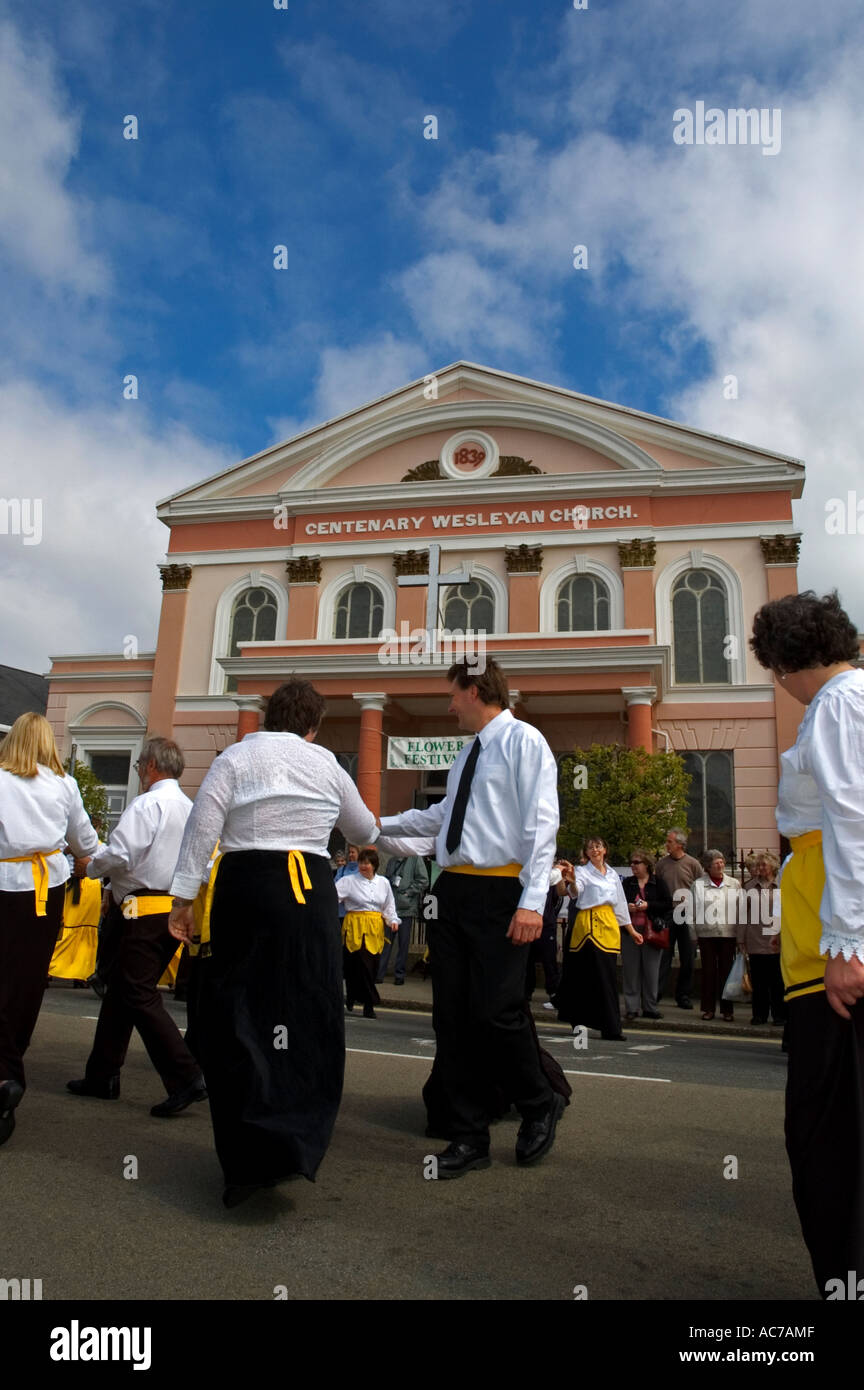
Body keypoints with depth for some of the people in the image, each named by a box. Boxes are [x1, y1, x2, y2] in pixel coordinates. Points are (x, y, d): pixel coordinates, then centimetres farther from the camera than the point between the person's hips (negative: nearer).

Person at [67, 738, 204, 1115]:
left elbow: (120, 855, -19)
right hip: (175, 911, 9)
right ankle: (102, 1076, 27)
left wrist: (90, 866, 2)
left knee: (140, 996, -4)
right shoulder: (191, 809, 12)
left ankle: (186, 1078, -9)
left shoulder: (147, 804, -12)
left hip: (143, 912, -9)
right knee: (119, 990, 18)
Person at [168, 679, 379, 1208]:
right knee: (306, 1017, 6)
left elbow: (203, 826, -4)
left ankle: (246, 1157, 7)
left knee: (234, 1014, 7)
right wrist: (378, 833, 45)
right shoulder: (327, 765, 9)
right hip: (308, 891, 0)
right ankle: (289, 1147, 2)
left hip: (242, 886, 0)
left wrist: (185, 895, 0)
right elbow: (365, 829, 23)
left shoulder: (236, 756, 5)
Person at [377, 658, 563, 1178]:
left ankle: (541, 1106, 21)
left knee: (496, 1013, -8)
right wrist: (383, 825, 37)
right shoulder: (469, 753, 19)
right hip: (452, 890, 8)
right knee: (452, 1016, 7)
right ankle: (469, 1138, 19)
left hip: (499, 892, -8)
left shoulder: (523, 740, -4)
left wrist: (533, 900, -21)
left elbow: (541, 822, -13)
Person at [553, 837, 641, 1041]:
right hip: (589, 924, -6)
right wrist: (571, 882, -44)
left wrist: (632, 931, 22)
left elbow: (621, 906, 23)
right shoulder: (582, 871, -1)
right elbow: (575, 892, -22)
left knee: (608, 976, 5)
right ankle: (610, 1028, -4)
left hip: (610, 926, 6)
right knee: (601, 977, -8)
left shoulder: (613, 875, 17)